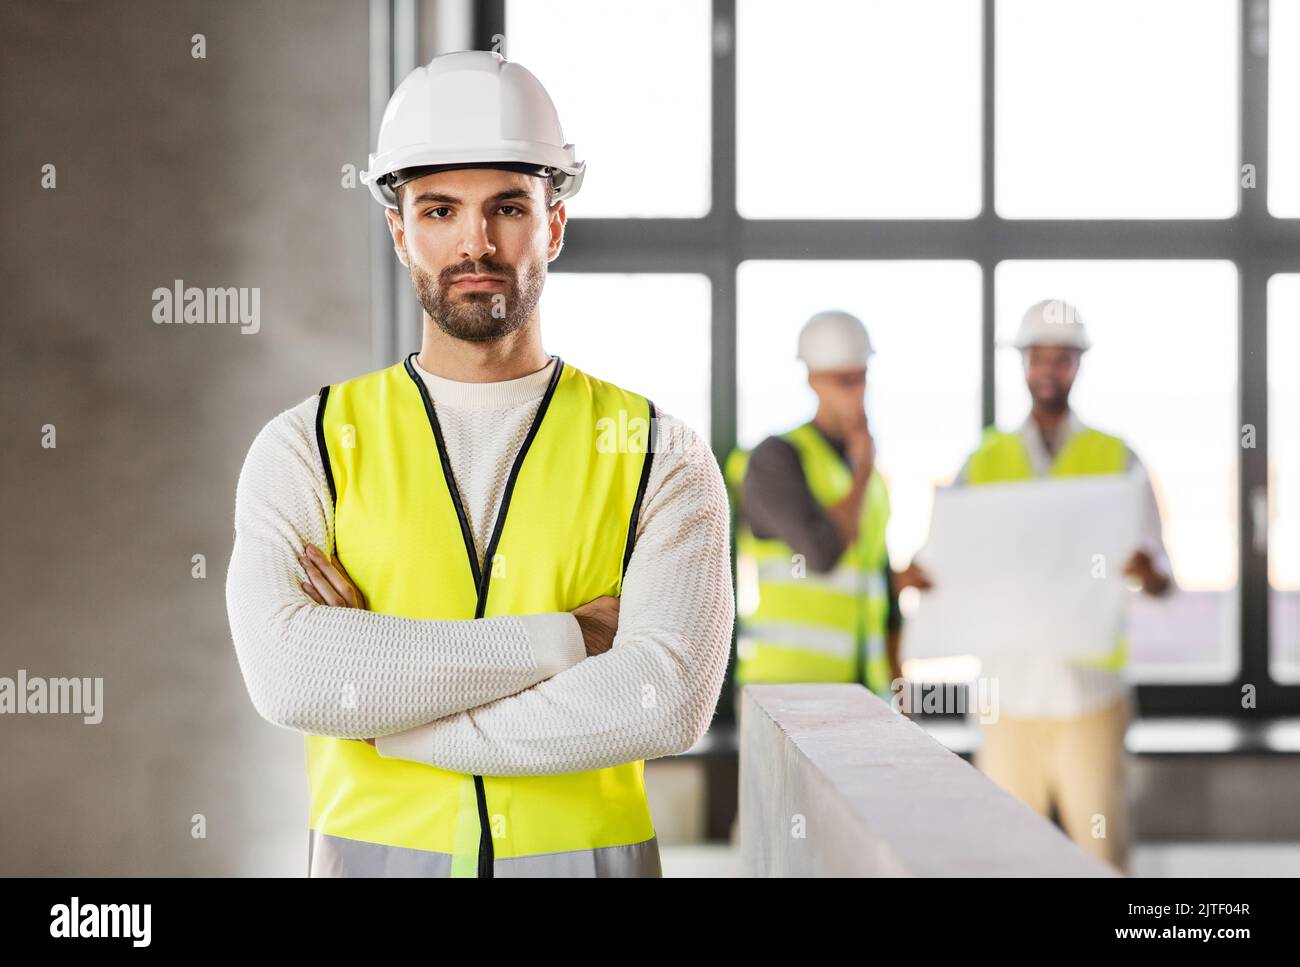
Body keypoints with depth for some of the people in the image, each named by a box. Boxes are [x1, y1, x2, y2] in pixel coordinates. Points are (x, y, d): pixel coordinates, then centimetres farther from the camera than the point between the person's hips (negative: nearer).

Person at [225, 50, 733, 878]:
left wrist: (384, 706, -15)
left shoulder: (662, 458, -2)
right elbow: (289, 676, -18)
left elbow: (668, 703, -17)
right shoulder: (306, 448, -1)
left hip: (591, 849, 0)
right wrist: (562, 639, -16)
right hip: (372, 851, 0)